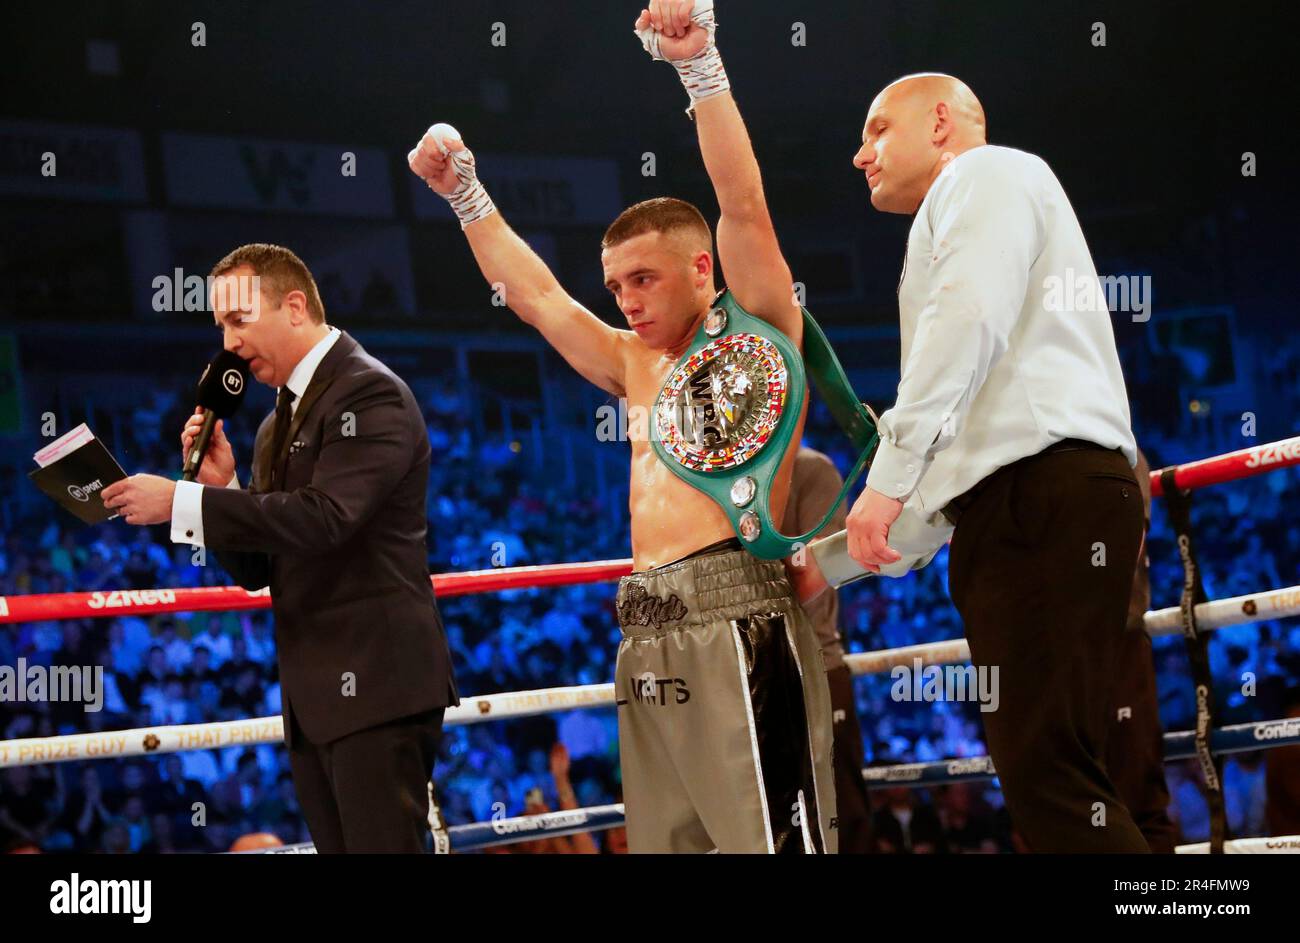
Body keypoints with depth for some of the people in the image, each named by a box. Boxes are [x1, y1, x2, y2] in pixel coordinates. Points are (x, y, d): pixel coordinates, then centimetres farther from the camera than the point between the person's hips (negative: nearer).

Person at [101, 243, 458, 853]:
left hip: (375, 686, -9)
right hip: (314, 695, 9)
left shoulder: (369, 392, -8)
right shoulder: (278, 426, 19)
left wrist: (182, 502, -20)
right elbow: (258, 569, 18)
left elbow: (325, 515, -23)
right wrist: (220, 486, 0)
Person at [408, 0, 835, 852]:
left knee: (772, 836, -17)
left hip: (732, 621, -8)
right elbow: (538, 297, 32)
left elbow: (744, 204, -8)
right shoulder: (639, 366, 24)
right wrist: (466, 195, 31)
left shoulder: (755, 336, 4)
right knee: (674, 844, 3)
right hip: (649, 636, 8)